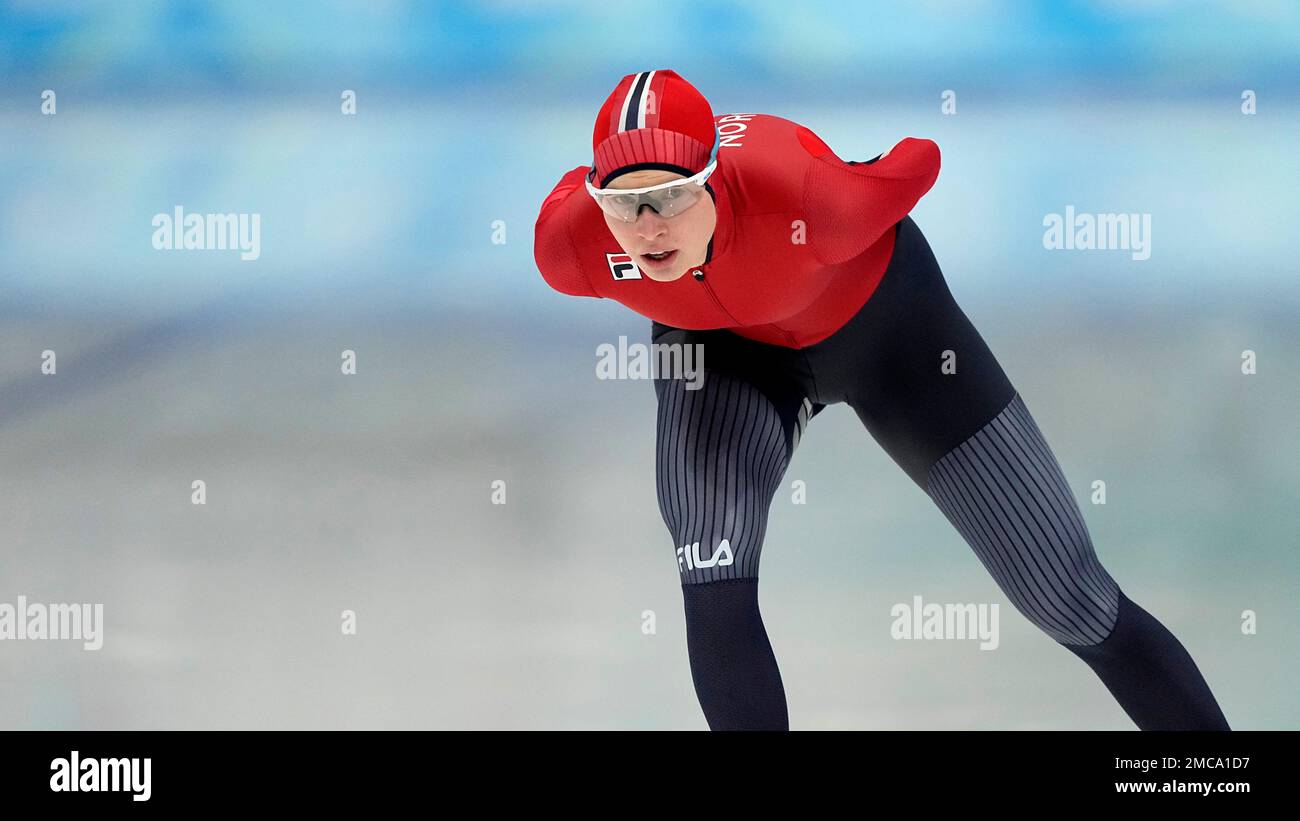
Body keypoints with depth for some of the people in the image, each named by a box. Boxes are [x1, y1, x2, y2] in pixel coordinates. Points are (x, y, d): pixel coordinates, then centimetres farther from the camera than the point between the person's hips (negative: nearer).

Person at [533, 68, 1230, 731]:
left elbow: (918, 162, -22)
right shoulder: (568, 245, -32)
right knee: (714, 597, -22)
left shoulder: (808, 195, -43)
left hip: (881, 323, -2)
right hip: (726, 351, 2)